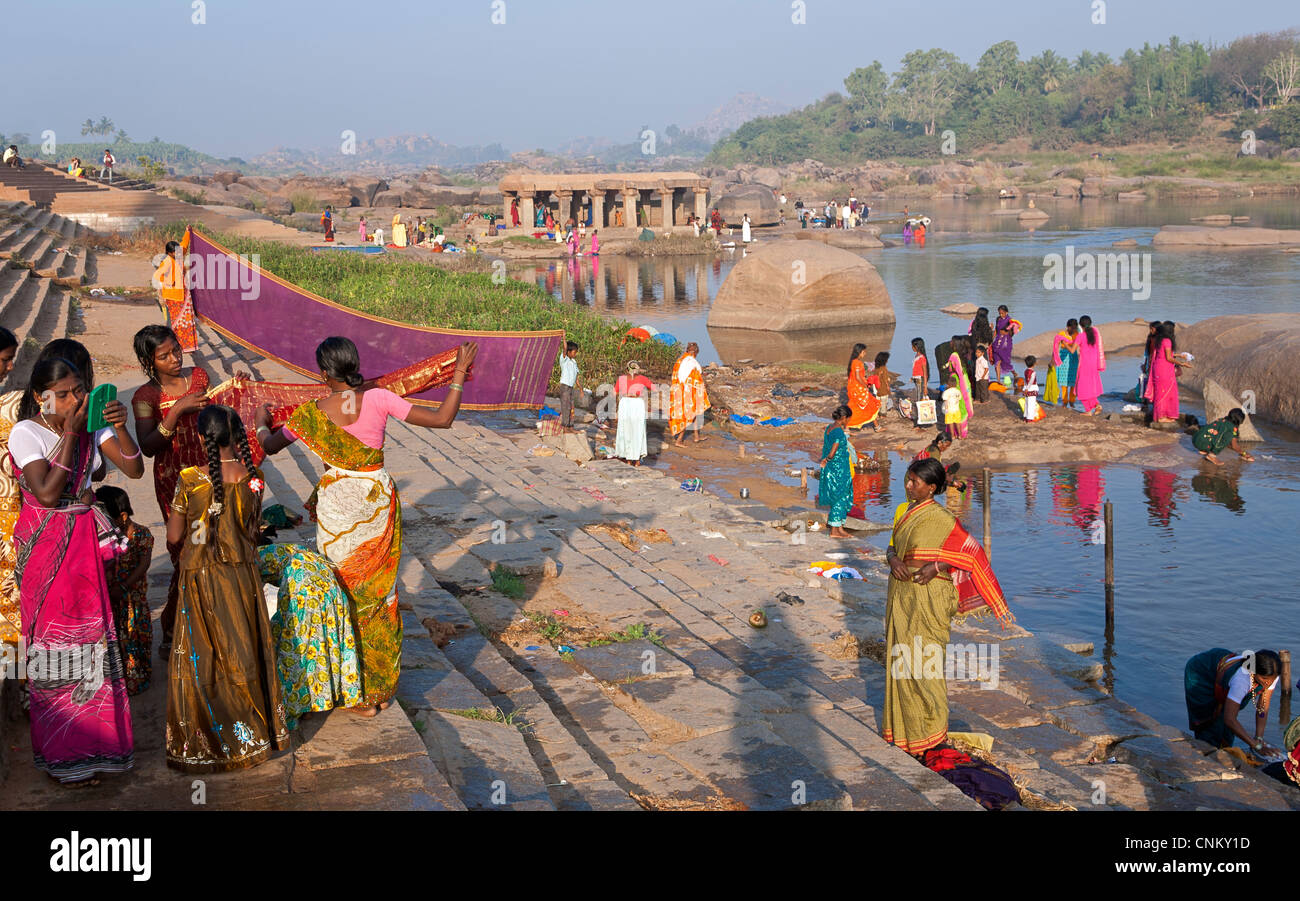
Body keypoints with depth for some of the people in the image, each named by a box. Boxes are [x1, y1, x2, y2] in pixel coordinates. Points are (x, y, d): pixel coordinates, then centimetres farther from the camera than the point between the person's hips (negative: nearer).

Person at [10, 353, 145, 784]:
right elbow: (47, 493, -23)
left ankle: (92, 739, 23)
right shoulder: (26, 433, -13)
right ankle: (62, 753, 16)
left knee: (91, 632, 8)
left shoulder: (92, 425, 1)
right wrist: (70, 433, -22)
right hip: (45, 546, -5)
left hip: (84, 541, 5)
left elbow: (134, 470, -4)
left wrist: (120, 427, -20)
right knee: (55, 639, 2)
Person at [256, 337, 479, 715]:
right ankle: (381, 689, 24)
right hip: (378, 500, 1)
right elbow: (441, 419, -14)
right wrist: (459, 375, -3)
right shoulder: (378, 399, -13)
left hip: (337, 506, -1)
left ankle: (357, 694, 17)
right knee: (380, 594, 15)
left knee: (345, 593, 12)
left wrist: (262, 424, 28)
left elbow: (270, 446, 5)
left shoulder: (311, 413, -10)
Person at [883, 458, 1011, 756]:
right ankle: (902, 725, 24)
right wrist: (892, 559, -10)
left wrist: (936, 567, -22)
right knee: (901, 659, 12)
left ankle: (929, 730, 13)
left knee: (922, 662, -1)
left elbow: (971, 552, -11)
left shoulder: (940, 519, -14)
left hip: (927, 597, -7)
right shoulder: (902, 511, 8)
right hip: (901, 595, 7)